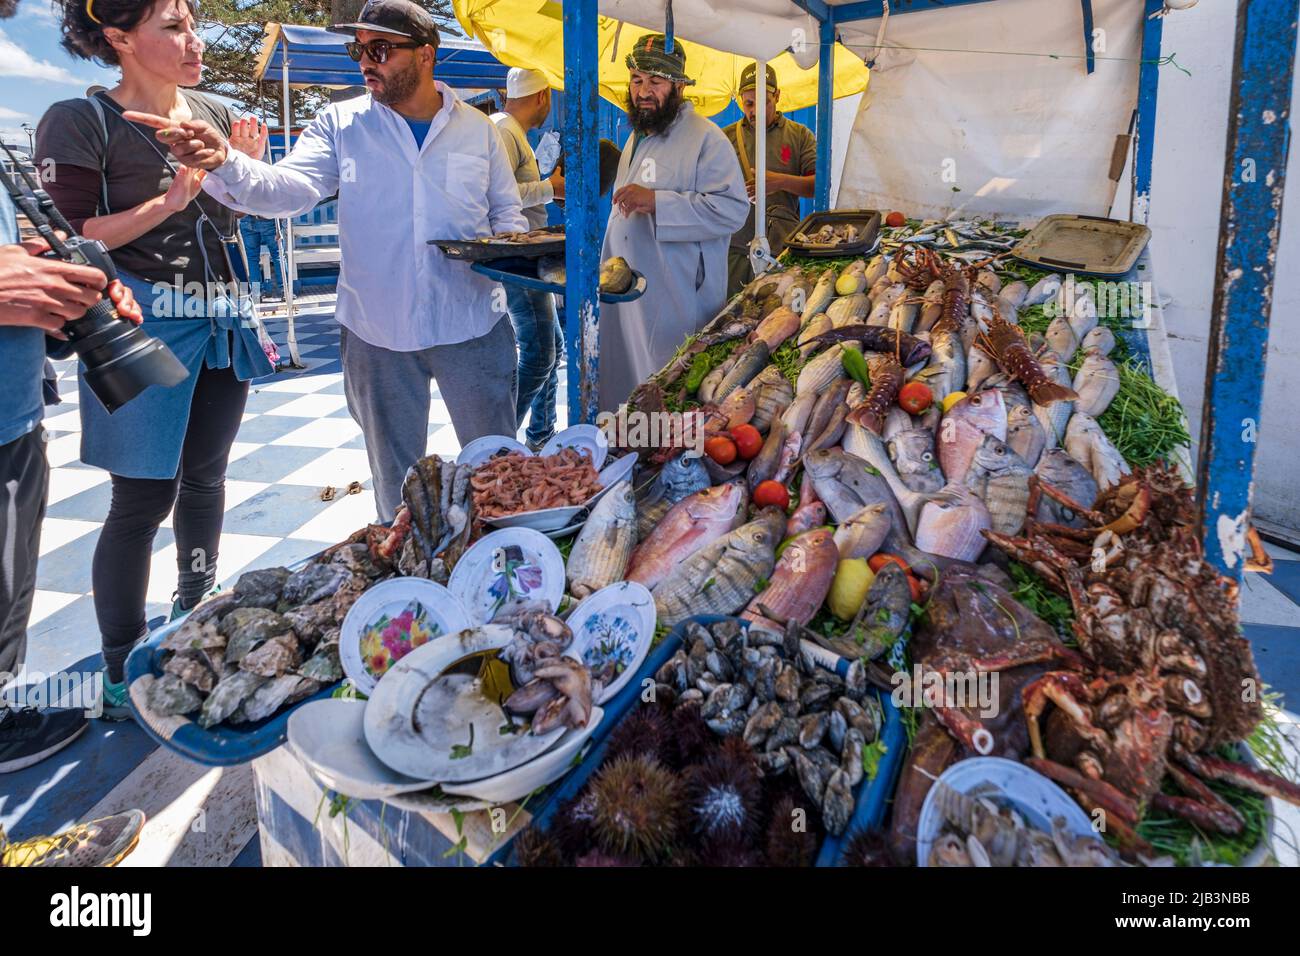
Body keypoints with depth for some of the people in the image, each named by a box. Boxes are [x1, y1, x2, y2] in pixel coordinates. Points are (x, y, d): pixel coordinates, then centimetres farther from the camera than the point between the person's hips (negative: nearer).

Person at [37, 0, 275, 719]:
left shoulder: (216, 115, 11)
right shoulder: (81, 123, -6)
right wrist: (166, 203, -19)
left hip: (221, 318, 6)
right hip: (144, 323, -6)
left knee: (204, 475, 17)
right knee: (144, 497, -5)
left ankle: (196, 611, 37)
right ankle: (121, 674, 8)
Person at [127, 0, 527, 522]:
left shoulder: (478, 128, 5)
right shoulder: (341, 123, 1)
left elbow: (507, 211, 13)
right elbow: (290, 187, -13)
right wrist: (225, 161, -33)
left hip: (473, 327, 0)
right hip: (378, 332, 0)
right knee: (394, 479, 14)